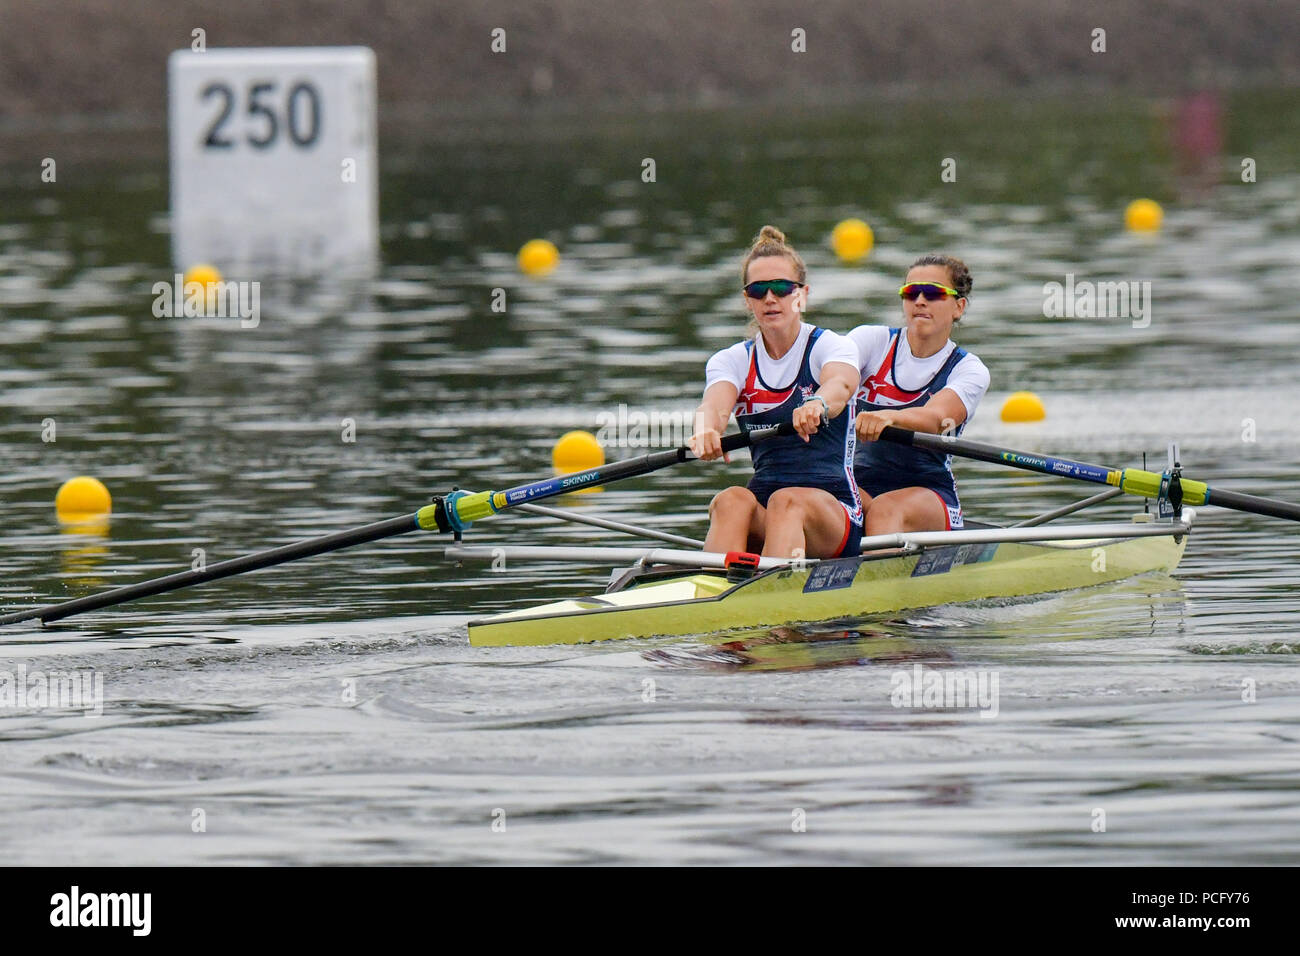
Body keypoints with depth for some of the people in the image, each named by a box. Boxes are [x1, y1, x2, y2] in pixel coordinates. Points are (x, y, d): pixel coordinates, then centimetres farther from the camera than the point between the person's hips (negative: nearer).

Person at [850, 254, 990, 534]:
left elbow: (936, 417, -20)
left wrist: (888, 417, -44)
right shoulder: (873, 340, 6)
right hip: (860, 485, 2)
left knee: (886, 509, -35)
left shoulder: (970, 371, 2)